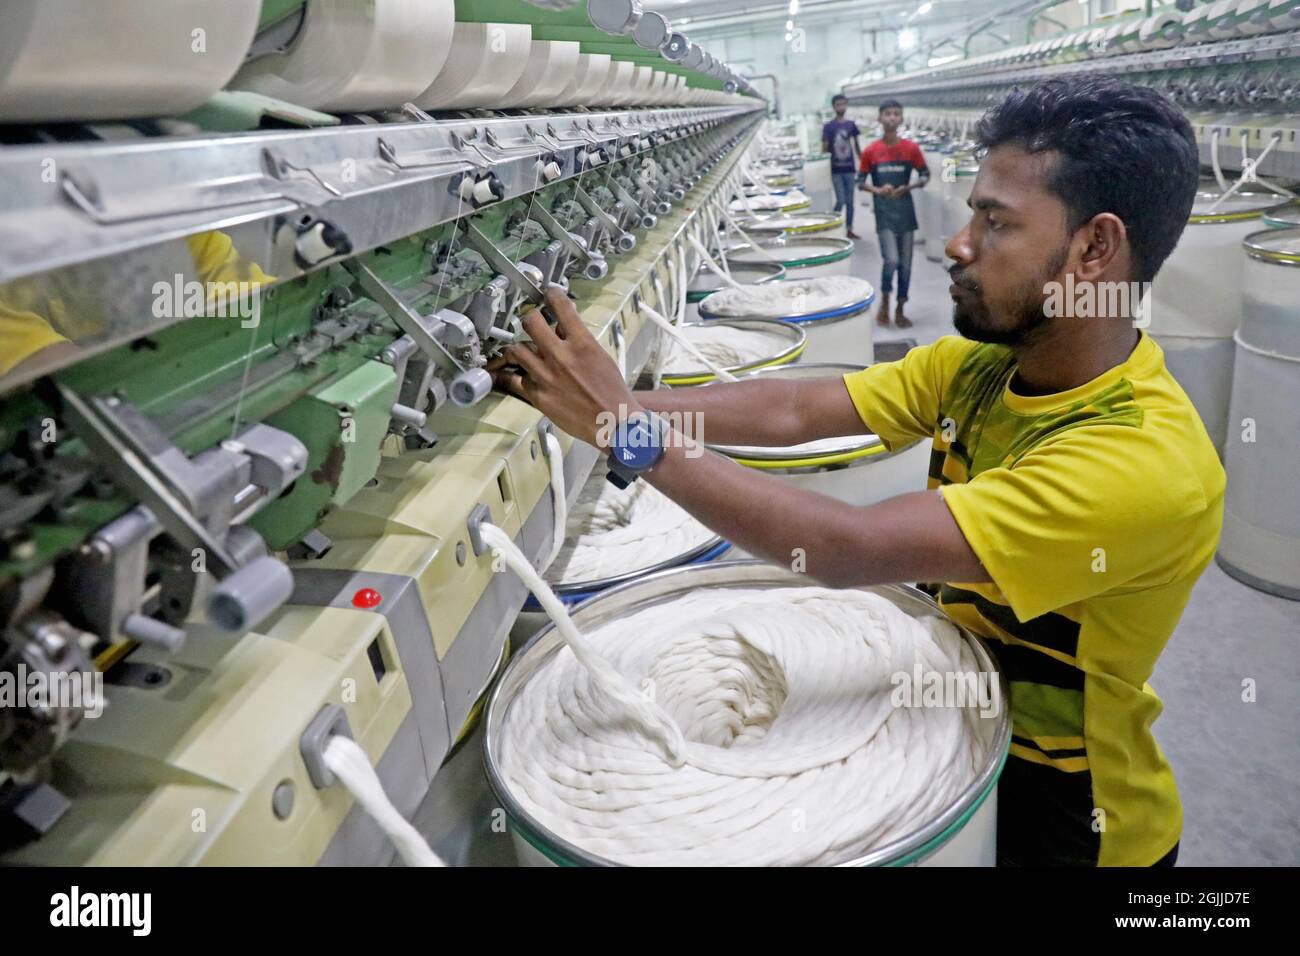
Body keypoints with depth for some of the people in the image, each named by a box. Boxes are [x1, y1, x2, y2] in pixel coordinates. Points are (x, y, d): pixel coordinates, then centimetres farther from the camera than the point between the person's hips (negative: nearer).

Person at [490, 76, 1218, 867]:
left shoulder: (1147, 462, -32)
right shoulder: (983, 362, -9)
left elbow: (848, 550, -38)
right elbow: (796, 408, -13)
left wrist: (627, 427, -35)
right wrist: (604, 401, -22)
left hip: (1054, 807, -5)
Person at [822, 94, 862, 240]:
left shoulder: (851, 125, 5)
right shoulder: (828, 127, -3)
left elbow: (857, 146, 10)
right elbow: (825, 148, -1)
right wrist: (832, 148, -20)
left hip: (849, 168, 3)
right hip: (836, 169, -3)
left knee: (850, 201, 7)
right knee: (841, 200, -7)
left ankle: (849, 230, 15)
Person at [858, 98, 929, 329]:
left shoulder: (911, 148, -1)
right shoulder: (870, 151, -3)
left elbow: (925, 176, 6)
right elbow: (860, 181, 4)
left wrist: (908, 187, -12)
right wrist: (877, 190, -14)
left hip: (906, 210, 2)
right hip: (884, 212, -2)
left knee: (905, 264, 6)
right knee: (891, 260, -15)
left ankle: (900, 310, 18)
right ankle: (884, 301, 9)